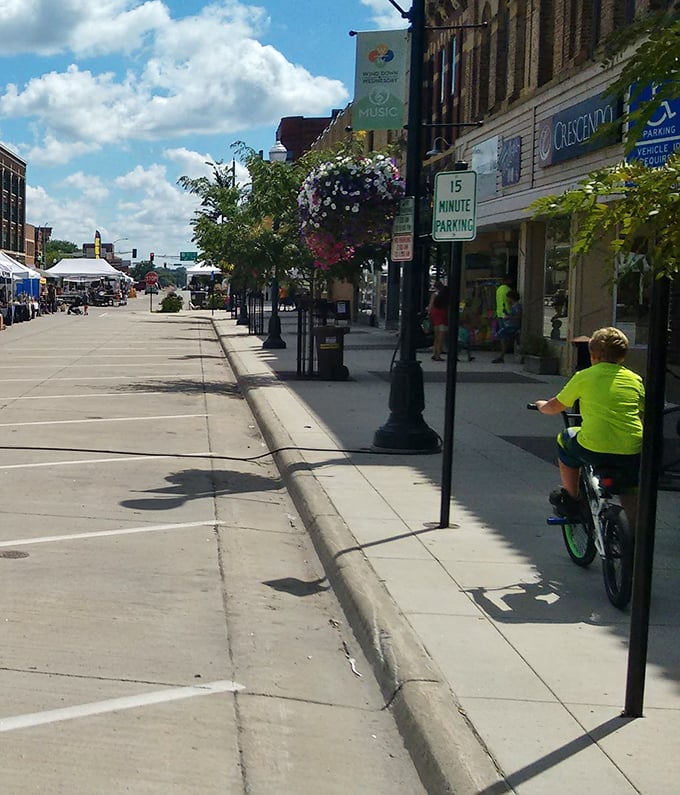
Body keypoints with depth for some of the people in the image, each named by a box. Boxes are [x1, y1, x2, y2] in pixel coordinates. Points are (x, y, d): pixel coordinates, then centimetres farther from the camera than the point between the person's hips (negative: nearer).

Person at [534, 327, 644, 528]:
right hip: (633, 450, 3)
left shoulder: (584, 376, 7)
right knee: (628, 491, 29)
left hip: (594, 448, -3)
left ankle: (570, 499, 32)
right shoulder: (635, 379, 13)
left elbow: (556, 406, 16)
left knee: (566, 440, 29)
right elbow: (644, 412, 24)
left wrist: (541, 405, 38)